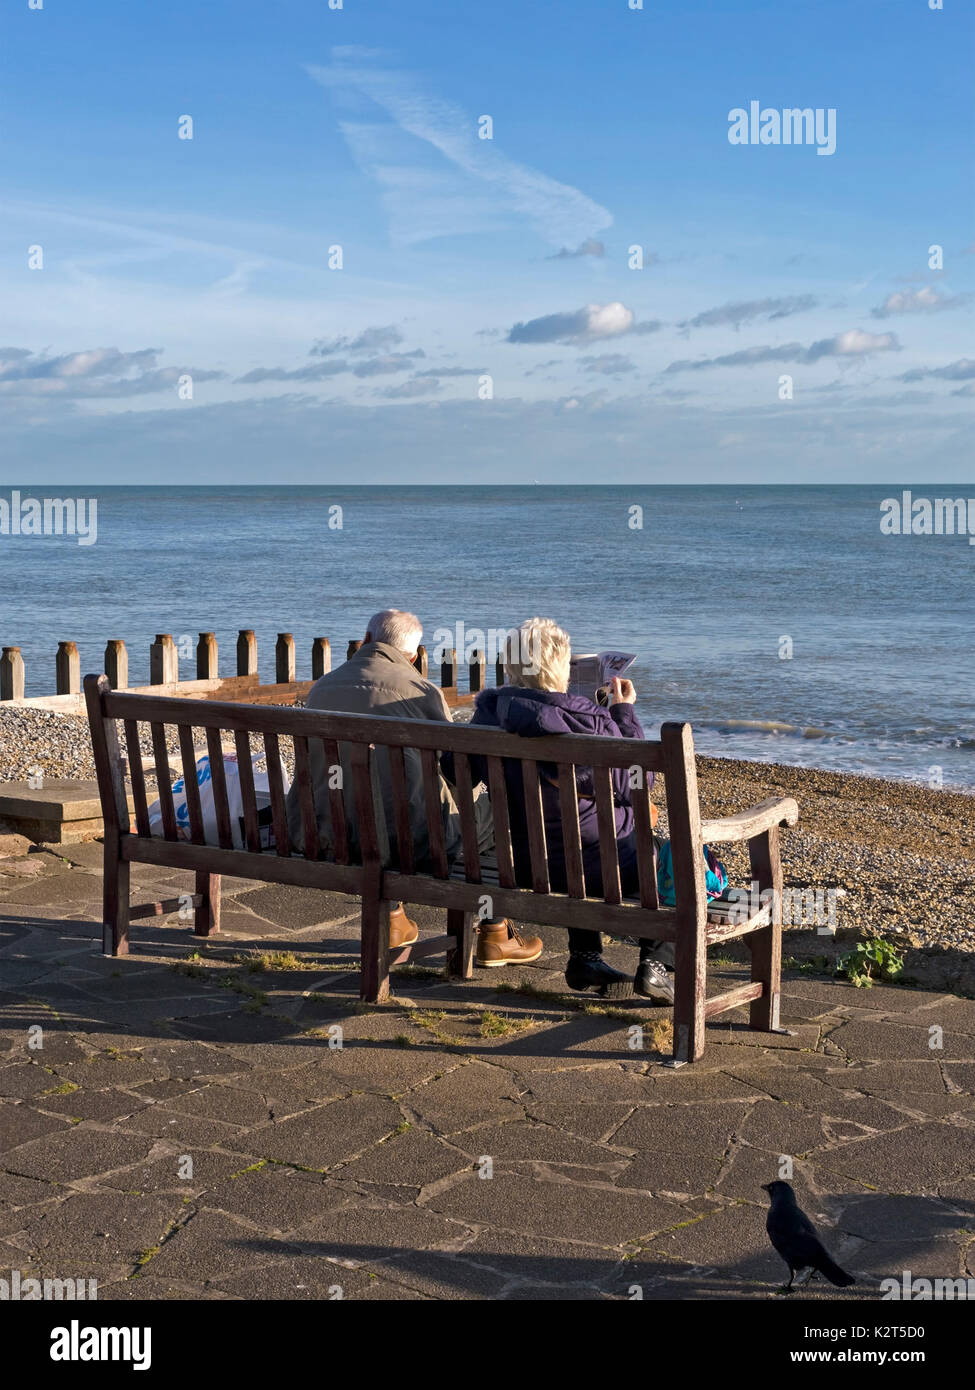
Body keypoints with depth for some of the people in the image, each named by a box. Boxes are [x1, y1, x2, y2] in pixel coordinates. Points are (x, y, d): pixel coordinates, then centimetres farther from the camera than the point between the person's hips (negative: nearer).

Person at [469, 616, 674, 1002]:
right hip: (591, 864, -6)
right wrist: (624, 712, -2)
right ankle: (653, 964, 15)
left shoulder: (490, 713, -7)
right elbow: (636, 781, -13)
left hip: (518, 865, 6)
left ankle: (585, 957, 38)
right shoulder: (585, 721, -24)